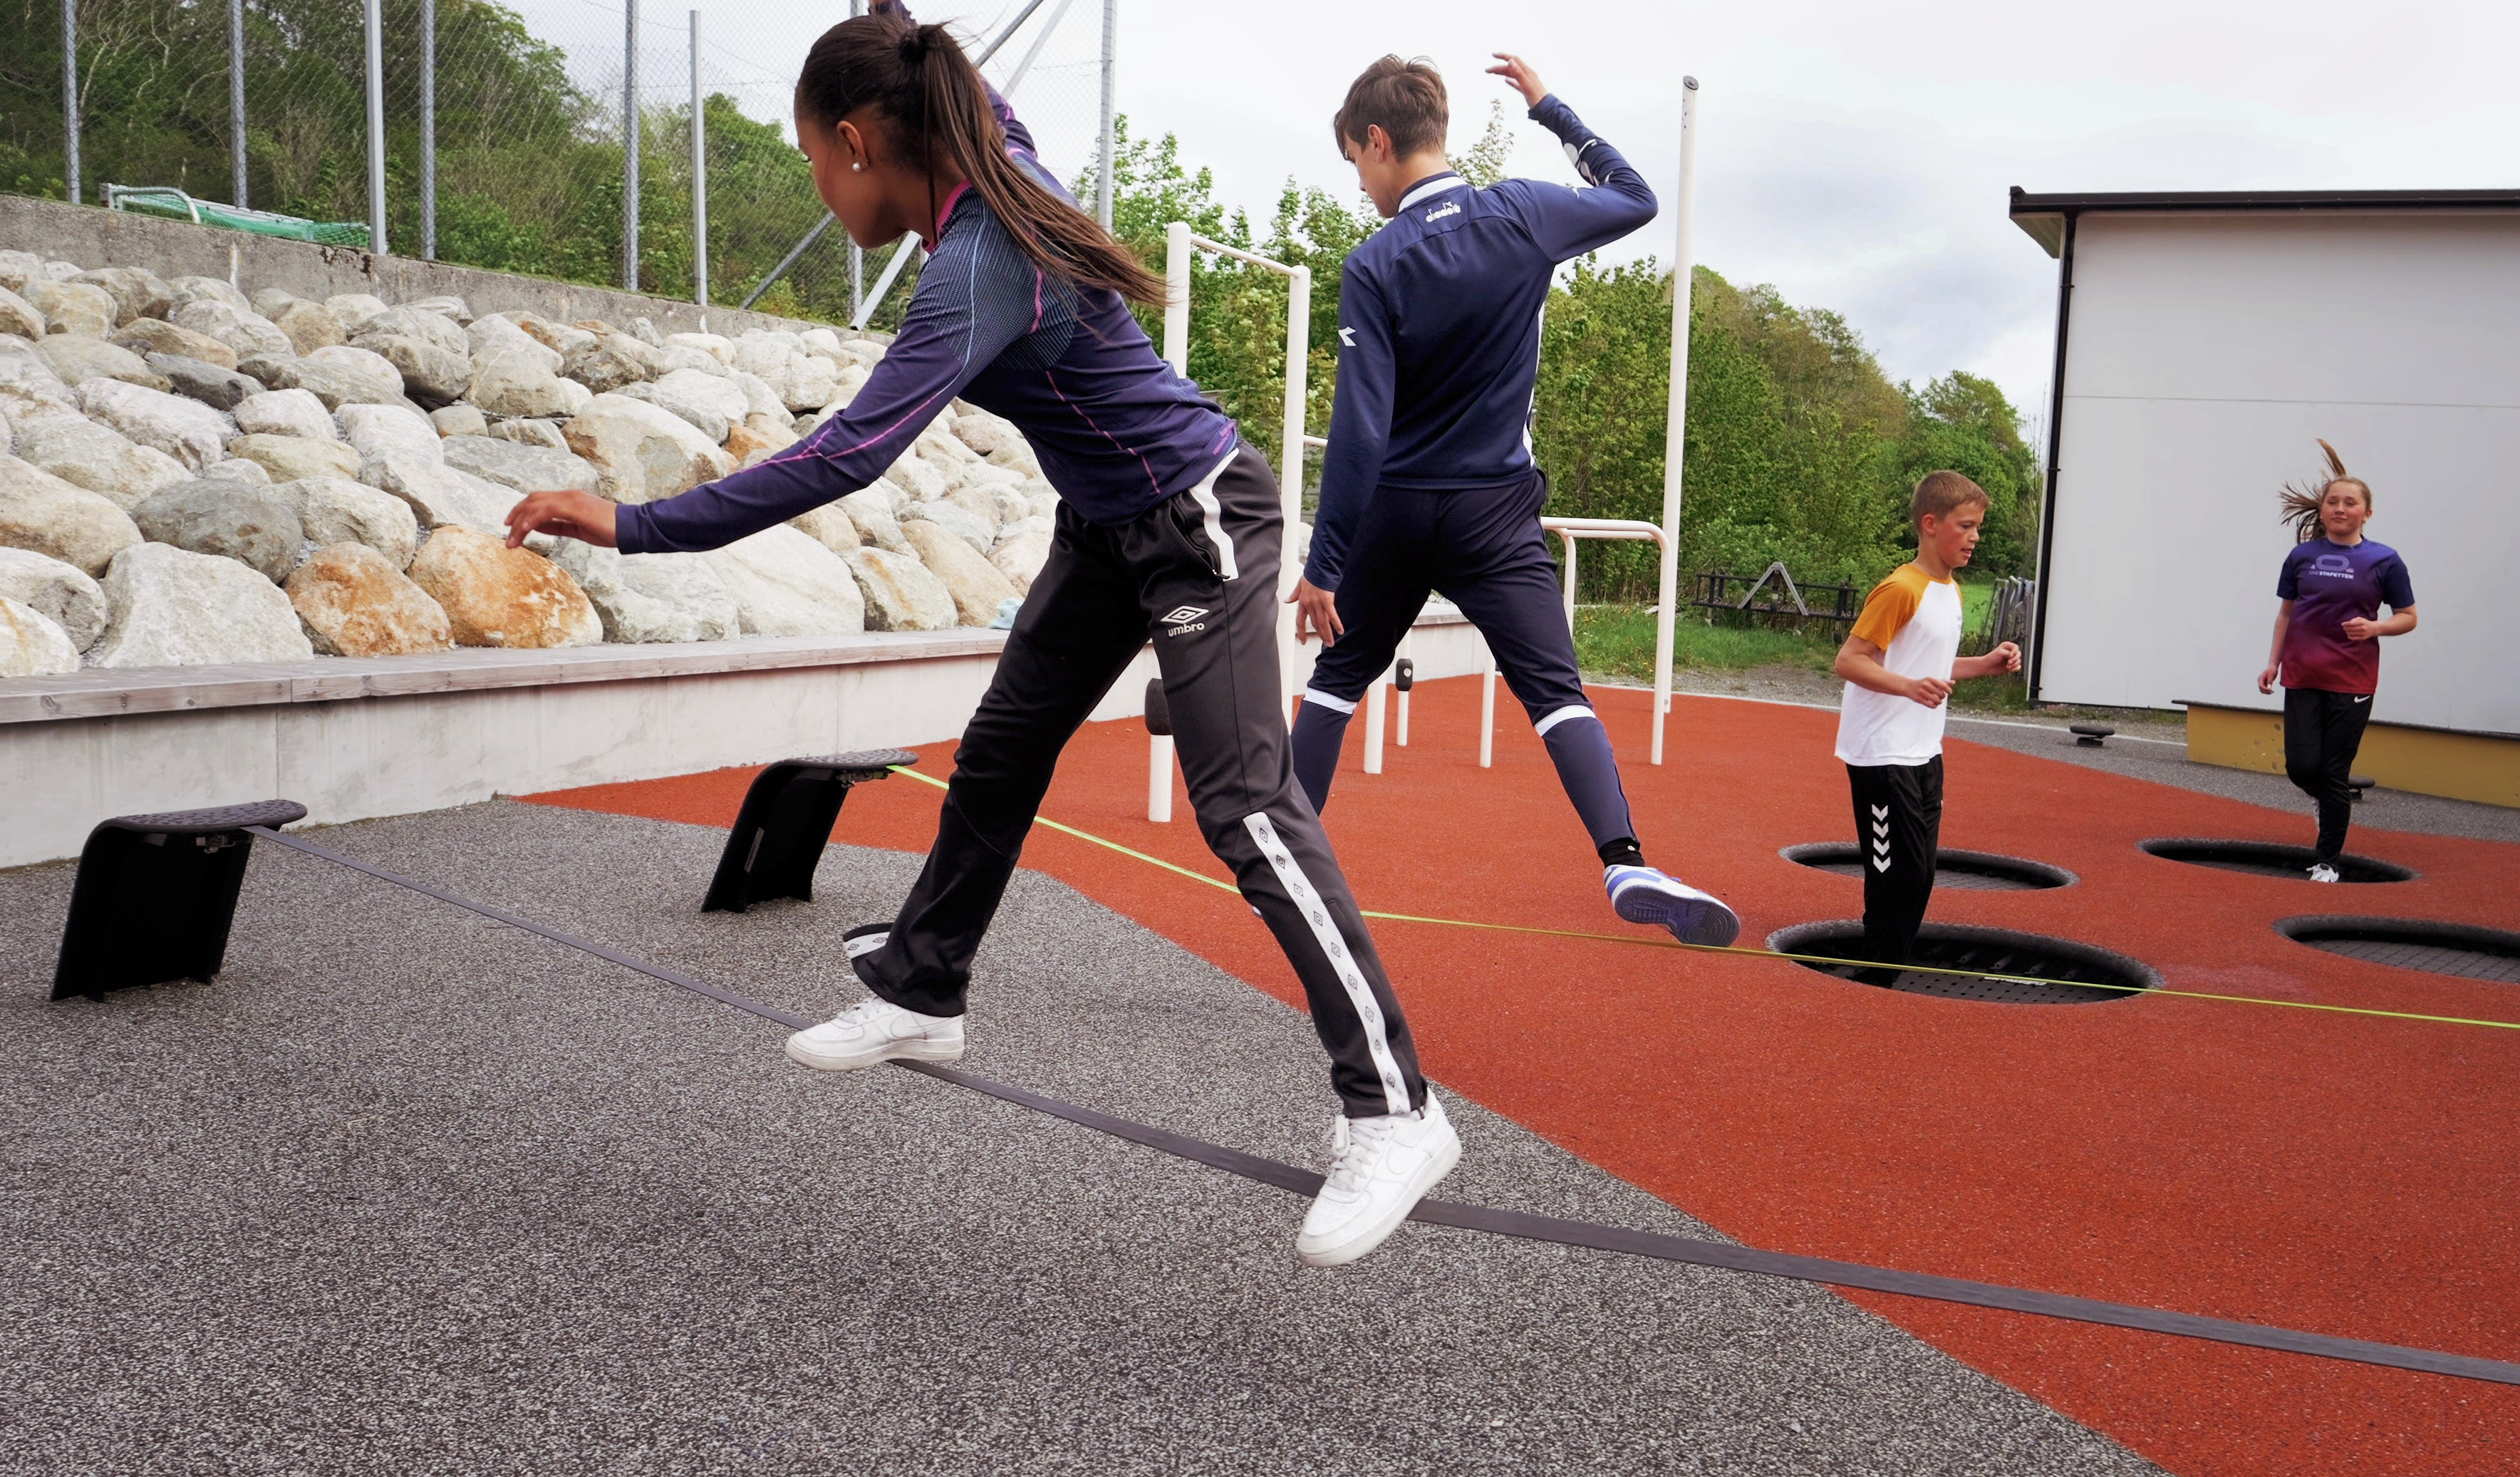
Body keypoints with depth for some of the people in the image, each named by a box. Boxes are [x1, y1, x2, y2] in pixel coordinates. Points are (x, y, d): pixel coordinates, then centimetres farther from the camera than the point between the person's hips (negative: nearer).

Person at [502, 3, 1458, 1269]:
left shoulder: (977, 270, -30)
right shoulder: (995, 158, -3)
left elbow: (847, 456, -38)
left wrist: (635, 528, -36)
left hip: (1198, 523, -10)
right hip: (1111, 525, 10)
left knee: (1245, 807, -15)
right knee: (1000, 749, 14)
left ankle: (1393, 1113, -13)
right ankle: (920, 995, 29)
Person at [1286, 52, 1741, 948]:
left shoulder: (1375, 266, -11)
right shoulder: (1524, 215, -4)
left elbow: (1359, 429, -14)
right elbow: (1635, 198, 17)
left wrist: (1323, 565, -10)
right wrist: (1550, 108, 24)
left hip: (1393, 514, -1)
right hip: (1494, 513, 1)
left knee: (1339, 675, 17)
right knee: (1554, 686, -5)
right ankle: (1624, 861, -25)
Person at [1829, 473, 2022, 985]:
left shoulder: (1952, 591, 13)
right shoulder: (1901, 589, -15)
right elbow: (1849, 660, -19)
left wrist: (1986, 664, 11)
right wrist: (1910, 686, -32)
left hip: (1924, 755, 9)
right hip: (1883, 756, -9)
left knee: (1919, 872, 10)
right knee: (1899, 872, -9)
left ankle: (1886, 972, 20)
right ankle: (1871, 979, 1)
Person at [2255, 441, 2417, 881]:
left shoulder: (2384, 561, -1)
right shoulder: (2303, 556, 5)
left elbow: (2408, 618, 3)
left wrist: (2374, 627, -16)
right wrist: (2273, 662, 8)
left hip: (2352, 683, -2)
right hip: (2302, 678, 2)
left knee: (2335, 775, 0)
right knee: (2302, 768, -5)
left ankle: (2327, 862, 14)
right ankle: (2334, 802, 31)